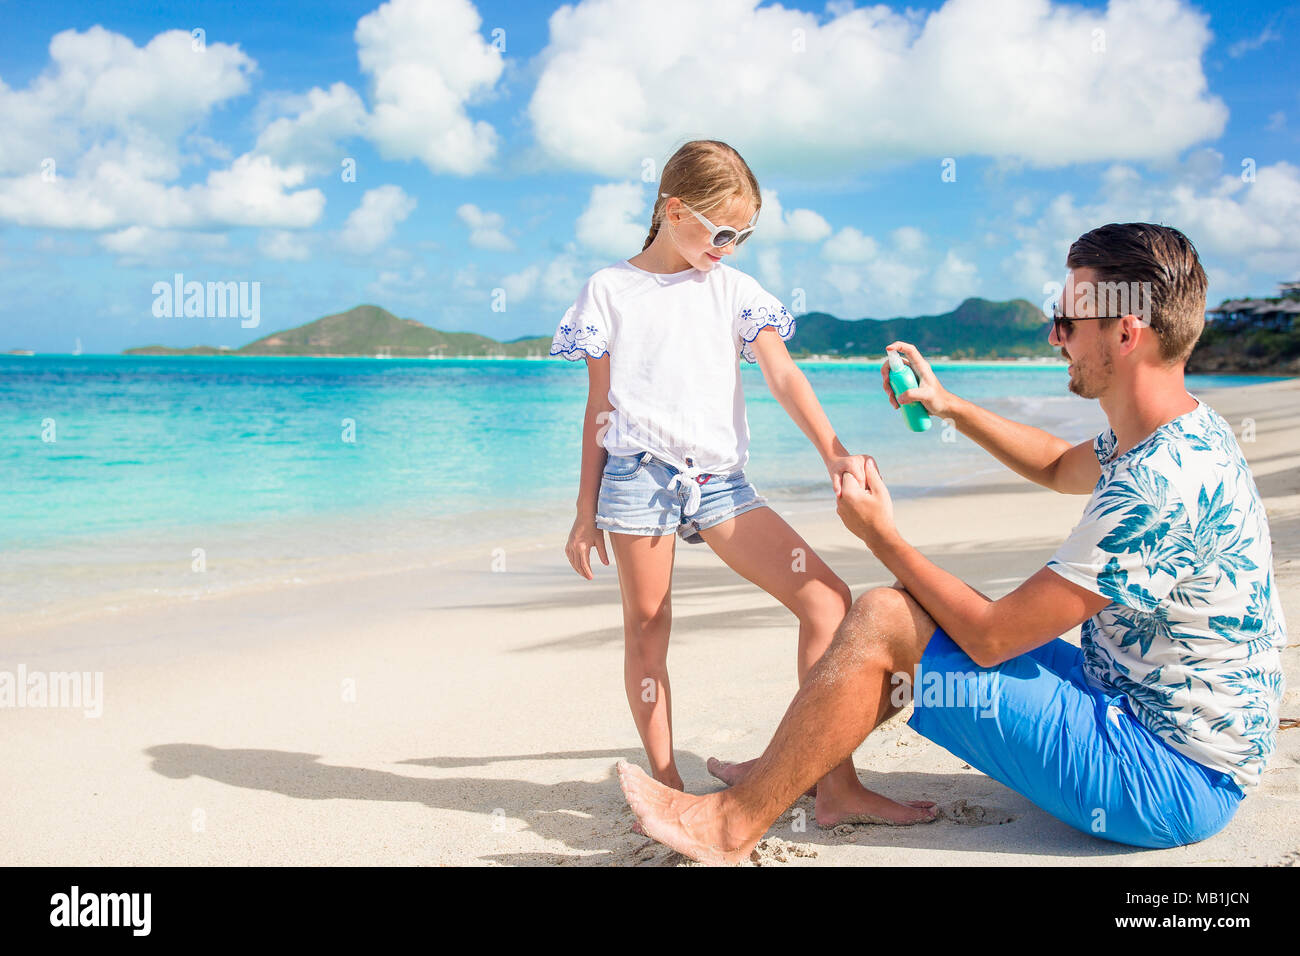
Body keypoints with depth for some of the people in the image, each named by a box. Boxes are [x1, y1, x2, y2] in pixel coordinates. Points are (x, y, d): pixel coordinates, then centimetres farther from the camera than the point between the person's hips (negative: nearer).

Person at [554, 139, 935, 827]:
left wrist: (832, 452, -14)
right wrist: (586, 512, 6)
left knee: (826, 597, -9)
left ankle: (837, 784, -5)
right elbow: (599, 407, 7)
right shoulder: (610, 289, 6)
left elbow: (782, 375, 1)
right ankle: (666, 787, 16)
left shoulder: (734, 289, 12)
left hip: (719, 480, 3)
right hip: (639, 474, -2)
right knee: (646, 628, 1)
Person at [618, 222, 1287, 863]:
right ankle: (783, 774, 24)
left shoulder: (1158, 483, -28)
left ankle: (733, 824, 1)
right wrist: (950, 407, 17)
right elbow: (1061, 467, 28)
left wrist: (882, 537, -10)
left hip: (1170, 776, -10)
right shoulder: (1186, 430, 4)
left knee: (883, 624, -15)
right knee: (910, 604, 12)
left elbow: (994, 636, -24)